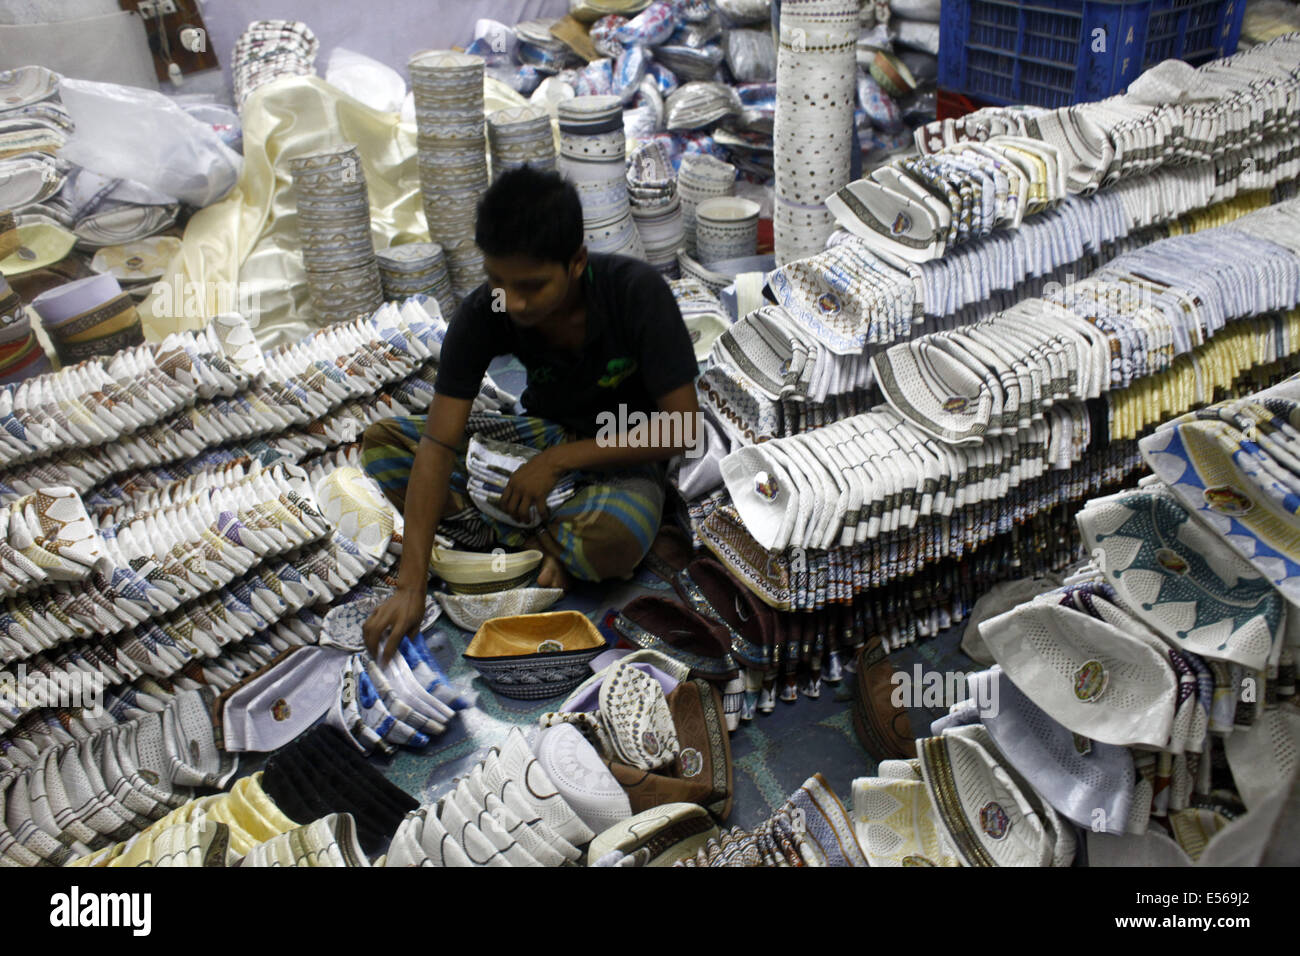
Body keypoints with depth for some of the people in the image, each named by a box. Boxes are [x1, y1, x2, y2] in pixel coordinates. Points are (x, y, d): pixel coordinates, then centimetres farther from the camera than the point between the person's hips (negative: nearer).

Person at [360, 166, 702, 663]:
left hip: (623, 455, -3)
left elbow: (680, 428, -22)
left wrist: (557, 461, -23)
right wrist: (411, 586, -31)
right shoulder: (482, 315, -19)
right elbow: (438, 445, -23)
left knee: (616, 537, -40)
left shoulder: (637, 292, -26)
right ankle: (547, 549, -18)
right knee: (382, 444, -15)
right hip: (543, 433, 4)